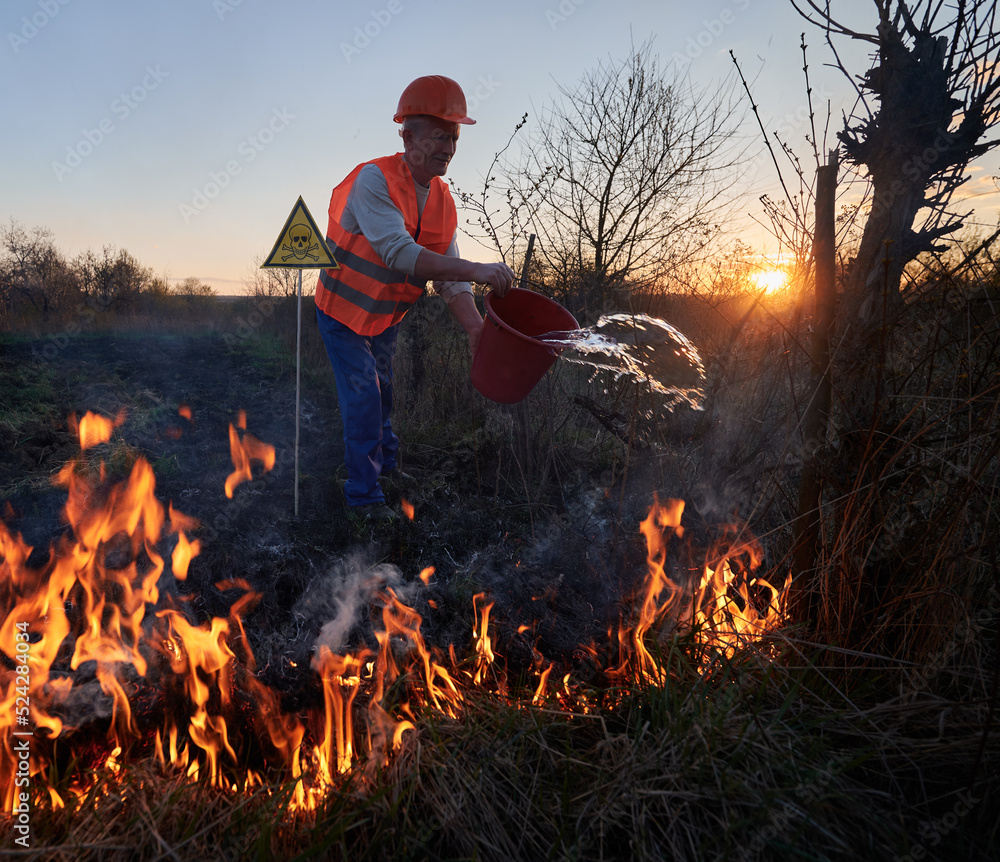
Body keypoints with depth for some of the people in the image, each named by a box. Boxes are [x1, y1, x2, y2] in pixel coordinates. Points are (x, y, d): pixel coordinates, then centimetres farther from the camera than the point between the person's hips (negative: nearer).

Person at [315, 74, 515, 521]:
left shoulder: (442, 200, -6)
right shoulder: (374, 181, -28)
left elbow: (449, 278, -10)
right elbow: (400, 254, -42)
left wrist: (477, 329, -24)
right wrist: (476, 270, -48)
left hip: (386, 318, 7)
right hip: (344, 314, -7)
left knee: (381, 393, 23)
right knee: (363, 400, -6)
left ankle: (385, 463, 44)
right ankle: (363, 493, 11)